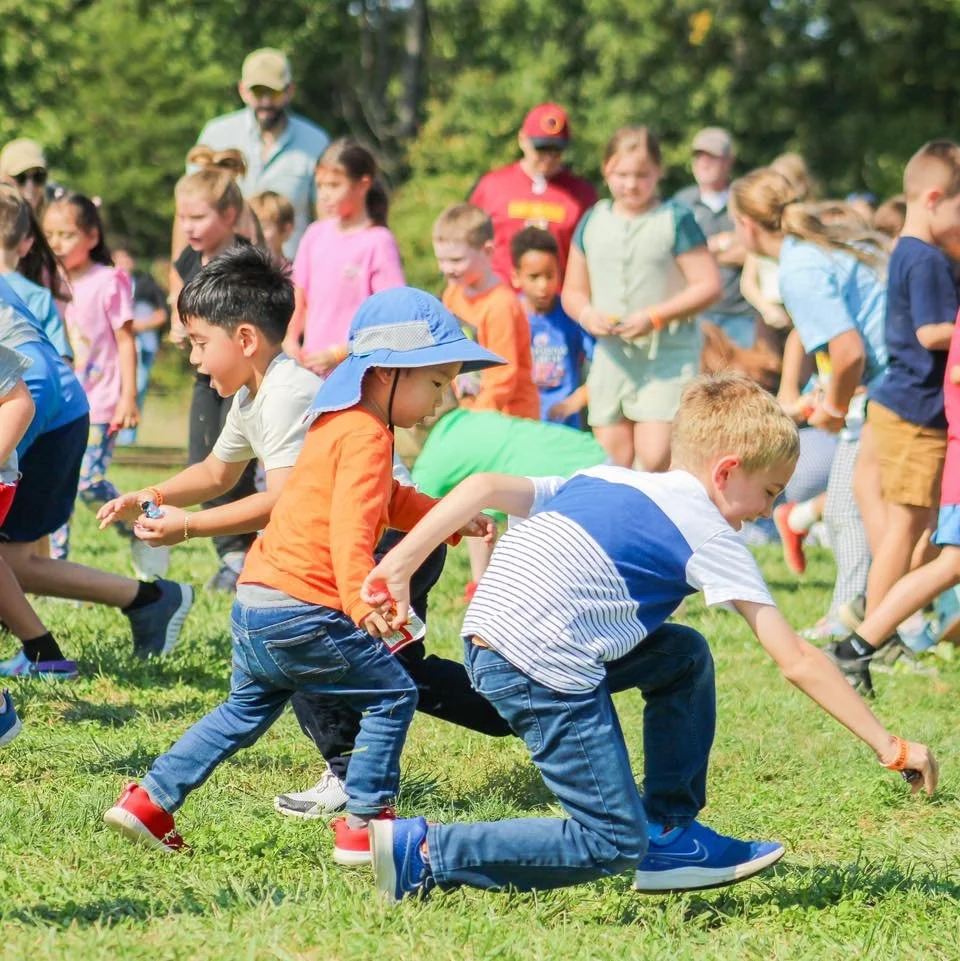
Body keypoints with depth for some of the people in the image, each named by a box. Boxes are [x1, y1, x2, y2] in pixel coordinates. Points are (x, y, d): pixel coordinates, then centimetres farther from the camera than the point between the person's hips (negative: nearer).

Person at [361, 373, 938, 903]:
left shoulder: (602, 480, 22)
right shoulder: (712, 538, 3)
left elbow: (485, 488, 10)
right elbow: (798, 661, 1)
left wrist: (397, 569, 9)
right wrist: (890, 747, 6)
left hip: (485, 636, 9)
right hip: (546, 671, -9)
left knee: (686, 655, 22)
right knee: (614, 846, -1)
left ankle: (670, 836, 23)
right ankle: (424, 854, -8)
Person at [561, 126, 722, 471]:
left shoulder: (675, 220, -2)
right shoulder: (592, 222, 10)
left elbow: (708, 285, -6)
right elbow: (573, 290, 17)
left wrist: (655, 317, -16)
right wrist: (586, 314, -7)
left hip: (668, 355, -4)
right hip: (611, 354, 4)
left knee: (655, 456, -18)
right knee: (611, 460, 3)